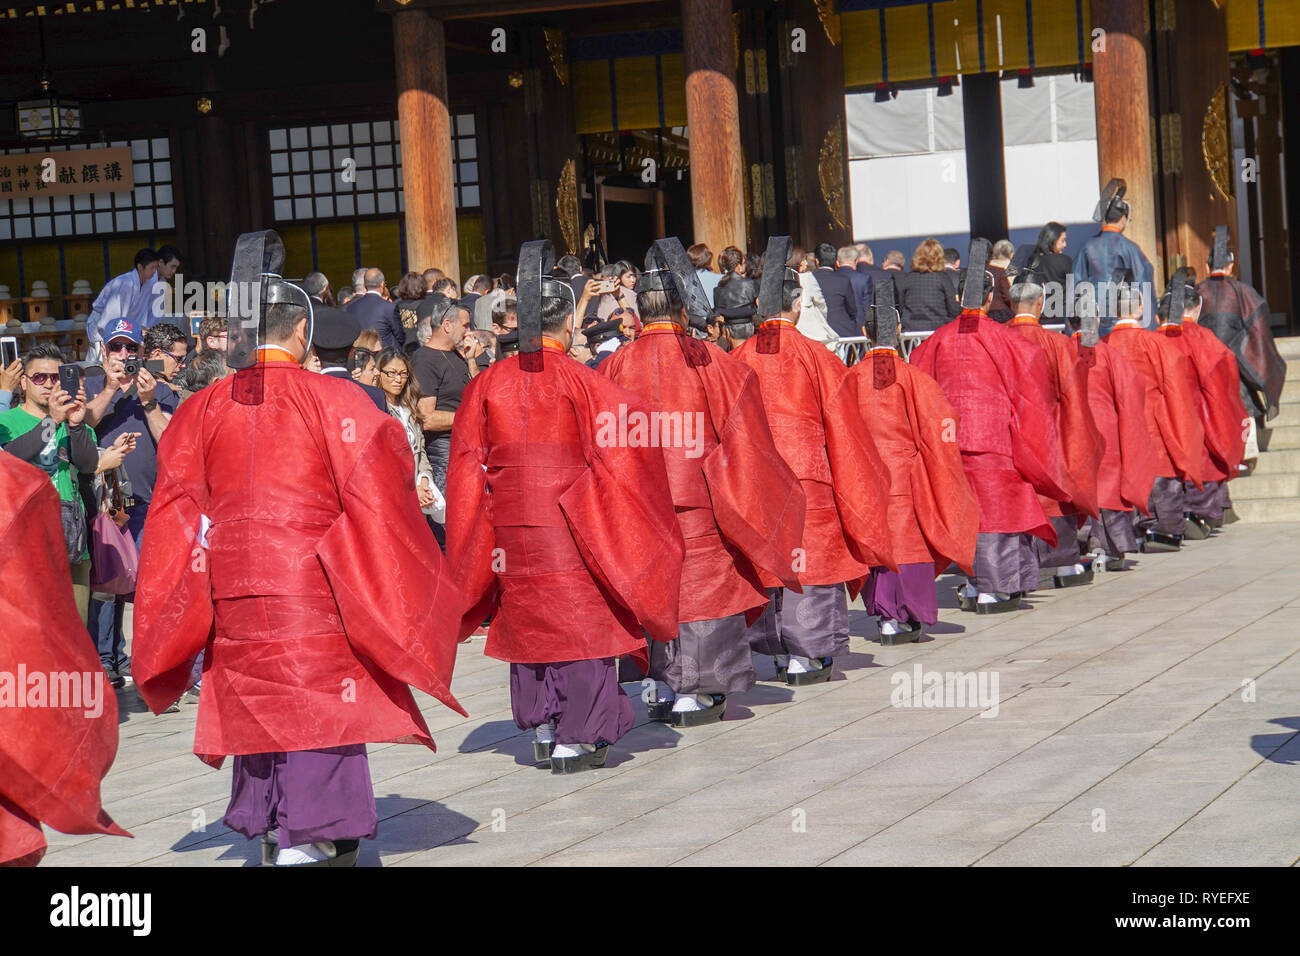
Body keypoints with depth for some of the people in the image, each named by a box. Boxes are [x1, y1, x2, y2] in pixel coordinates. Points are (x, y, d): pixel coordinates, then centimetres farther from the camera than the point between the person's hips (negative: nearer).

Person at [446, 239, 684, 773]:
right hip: (572, 531, -4)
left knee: (528, 622, 15)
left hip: (512, 529, 4)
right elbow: (614, 454, -9)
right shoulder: (582, 383, -12)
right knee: (579, 624, 5)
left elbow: (468, 469, 4)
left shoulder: (487, 386, 0)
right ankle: (576, 738, 5)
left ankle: (541, 729, 22)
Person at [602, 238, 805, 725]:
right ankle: (693, 694, 5)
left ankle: (663, 689, 12)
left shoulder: (616, 367, -2)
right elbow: (740, 431, -1)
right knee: (699, 587, 4)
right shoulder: (710, 362, -6)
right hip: (697, 499, -2)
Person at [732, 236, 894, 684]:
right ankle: (804, 654, 2)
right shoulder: (818, 358, -6)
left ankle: (779, 650, 14)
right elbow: (841, 429, -1)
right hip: (807, 474, -3)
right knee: (807, 556, 3)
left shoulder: (739, 358, 0)